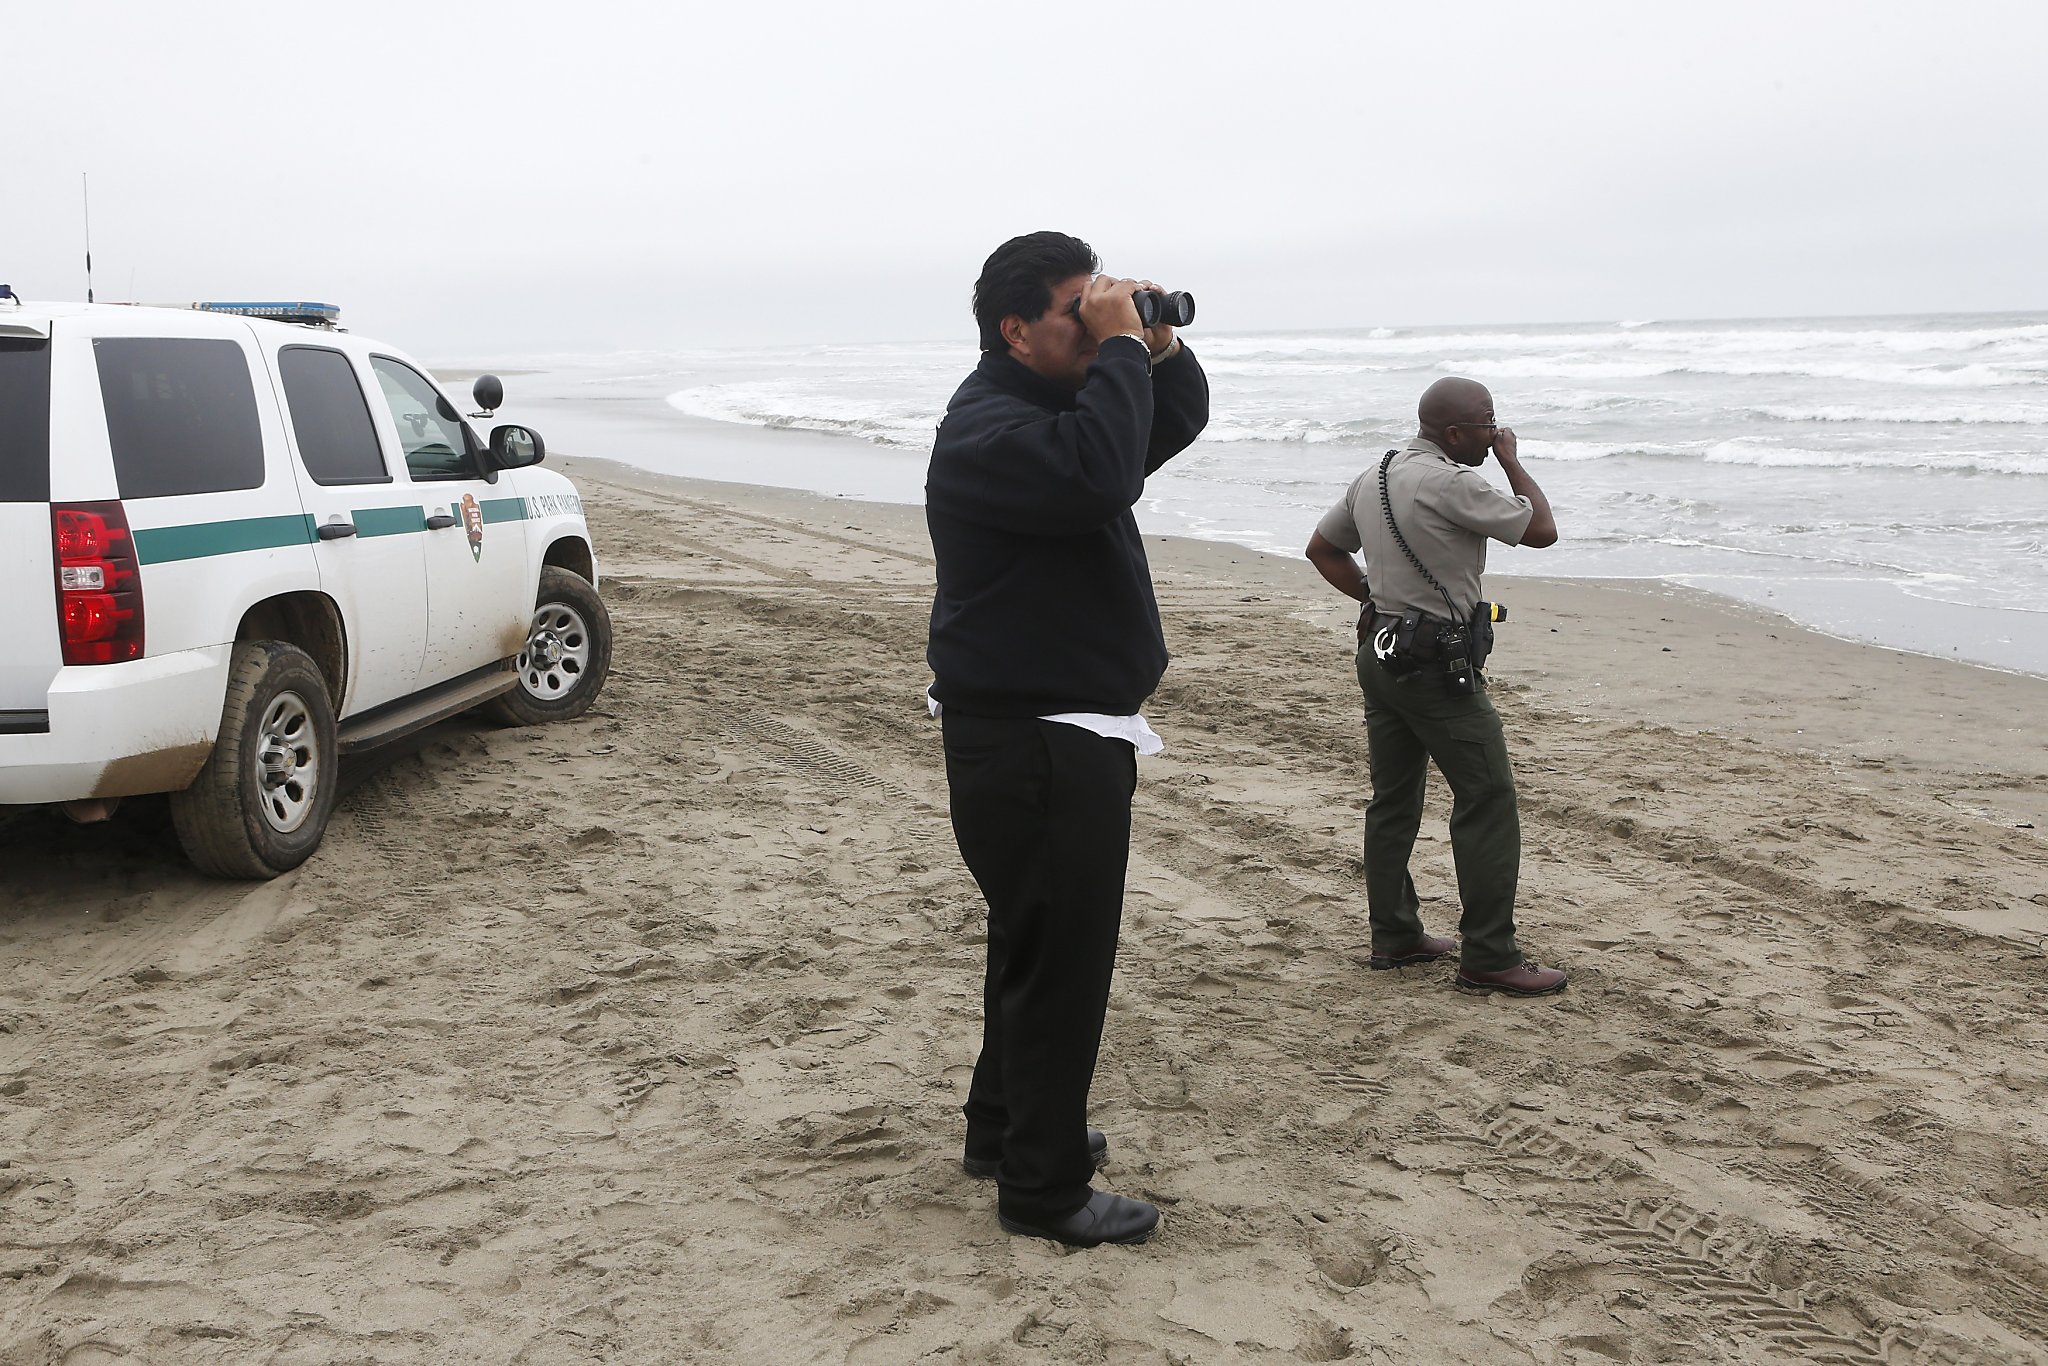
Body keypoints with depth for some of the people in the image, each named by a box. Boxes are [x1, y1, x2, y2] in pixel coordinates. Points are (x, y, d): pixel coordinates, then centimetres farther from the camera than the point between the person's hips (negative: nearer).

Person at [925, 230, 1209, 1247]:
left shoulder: (1063, 399, 13)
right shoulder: (986, 428, -20)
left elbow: (1179, 424, 21)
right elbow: (1101, 473, -38)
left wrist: (1159, 346, 2)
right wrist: (1122, 350, -27)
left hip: (1071, 732, 11)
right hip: (1030, 743, -11)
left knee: (1039, 944, 22)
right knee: (1060, 957, -4)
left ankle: (1006, 1127, 38)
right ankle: (1043, 1188, 8)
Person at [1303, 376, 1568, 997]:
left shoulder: (1371, 479, 11)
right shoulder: (1449, 483, -16)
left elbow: (1322, 549, 22)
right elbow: (1542, 529, -10)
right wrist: (1512, 461, 1)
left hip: (1380, 651, 9)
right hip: (1435, 661, -9)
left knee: (1394, 799, 14)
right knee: (1487, 800, -4)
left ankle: (1394, 936, 22)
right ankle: (1489, 957, -2)